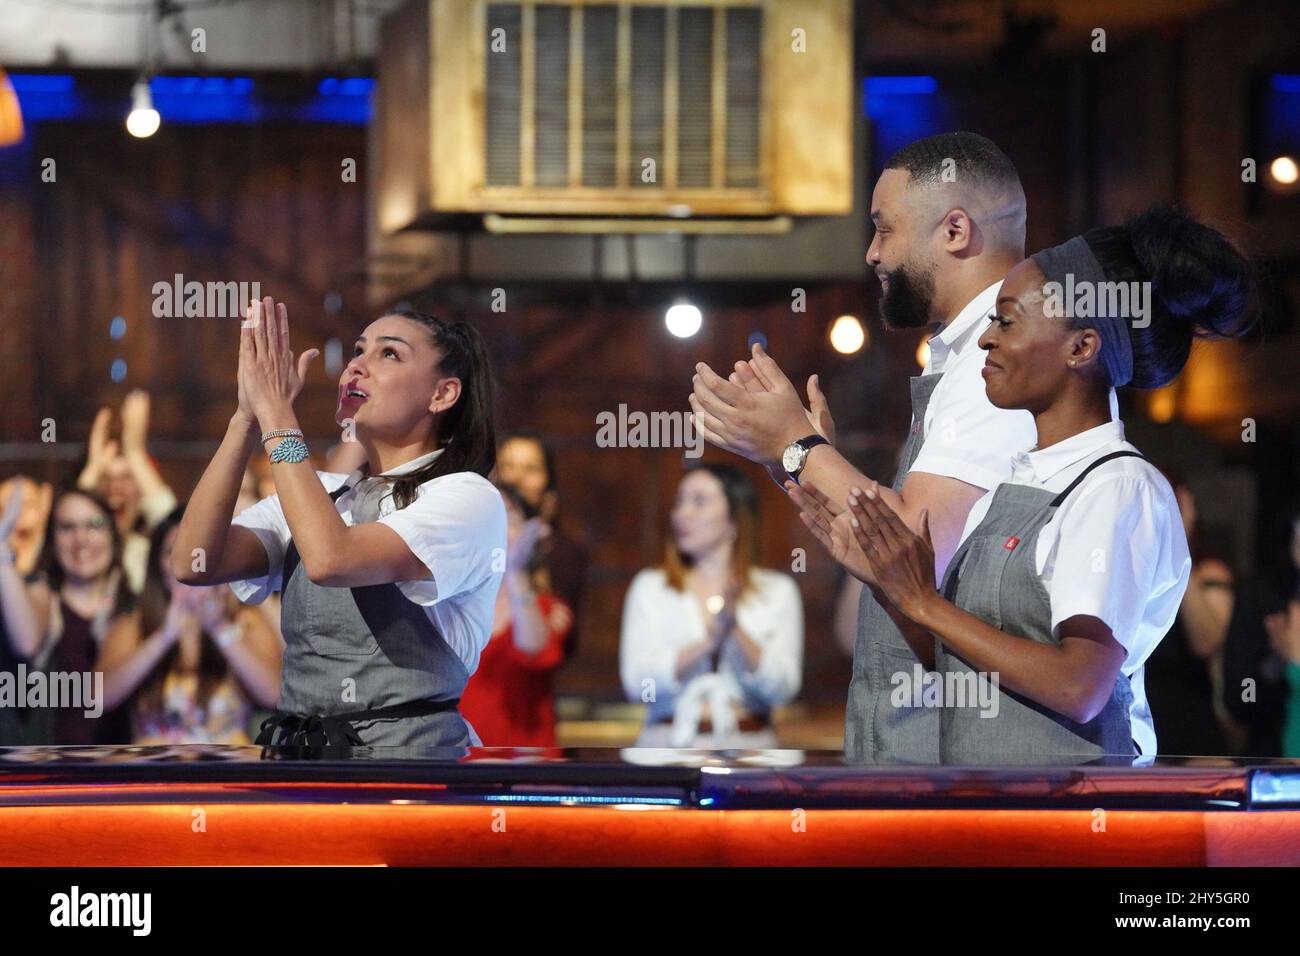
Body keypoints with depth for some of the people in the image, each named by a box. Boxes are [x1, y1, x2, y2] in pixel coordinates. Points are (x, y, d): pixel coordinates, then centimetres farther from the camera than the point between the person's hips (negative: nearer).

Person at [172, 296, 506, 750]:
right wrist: (248, 416, -4)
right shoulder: (321, 496, 16)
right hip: (294, 744, 6)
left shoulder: (468, 497, -3)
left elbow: (331, 559, -21)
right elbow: (192, 563, 0)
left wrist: (276, 414, -14)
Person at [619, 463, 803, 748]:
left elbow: (783, 688, -2)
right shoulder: (649, 587, 11)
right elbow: (635, 681, -4)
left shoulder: (778, 590, 10)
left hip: (747, 745, 0)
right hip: (670, 743, 0)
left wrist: (736, 631, -15)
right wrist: (708, 641, -16)